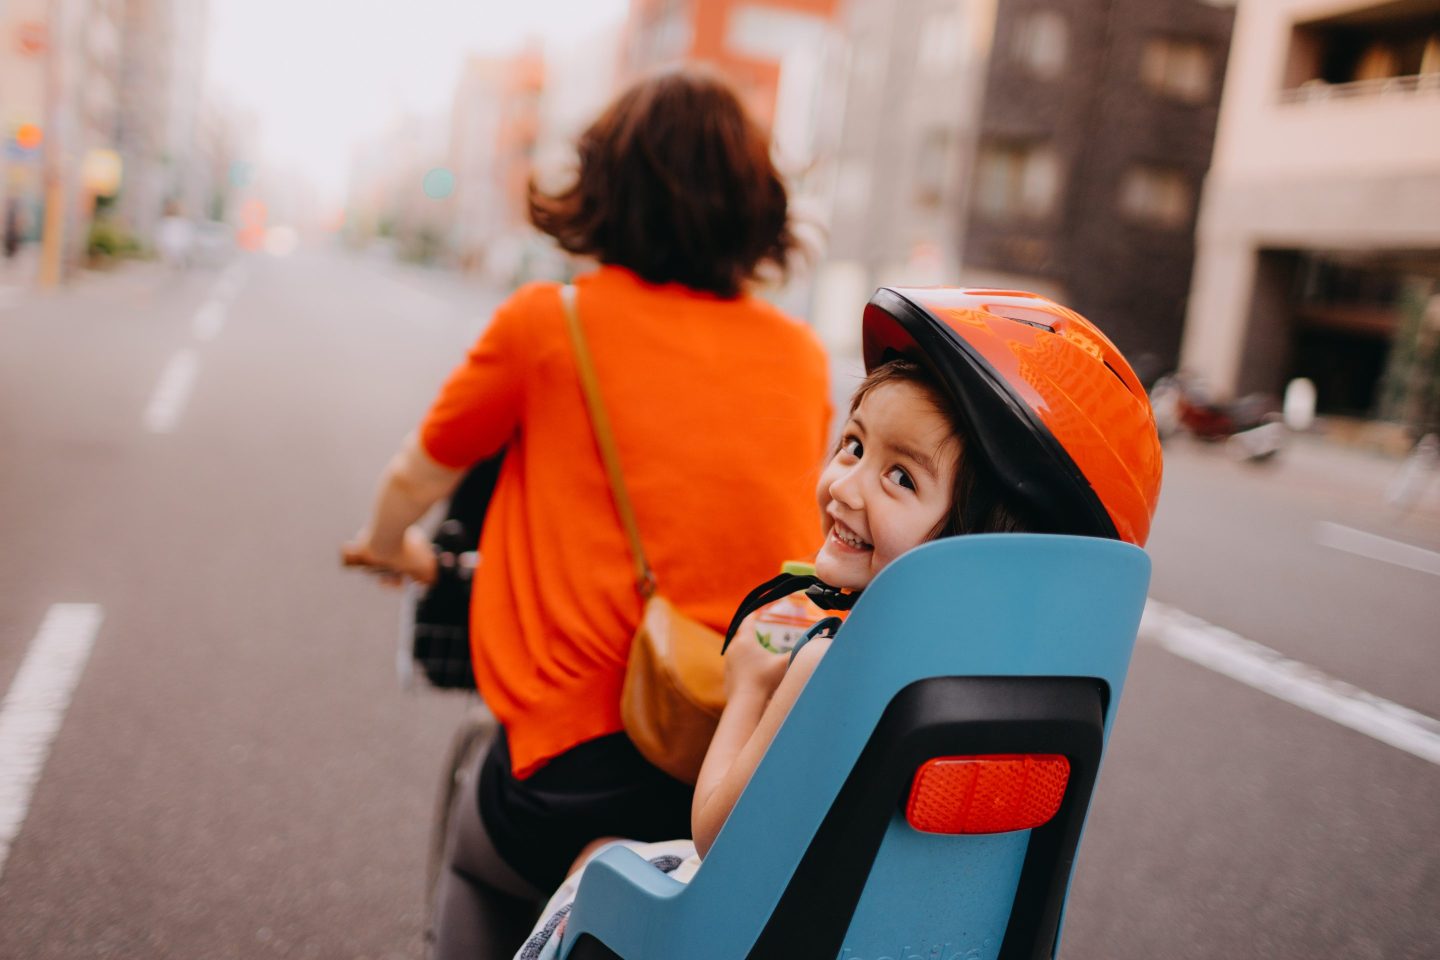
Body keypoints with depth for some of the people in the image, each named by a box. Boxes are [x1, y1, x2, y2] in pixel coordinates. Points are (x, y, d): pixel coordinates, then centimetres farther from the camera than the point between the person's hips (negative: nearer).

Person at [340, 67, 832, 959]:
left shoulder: (549, 320, -3)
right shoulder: (802, 355, 6)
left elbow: (415, 478, 12)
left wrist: (390, 546, 36)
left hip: (588, 776, -3)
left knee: (479, 860, 31)